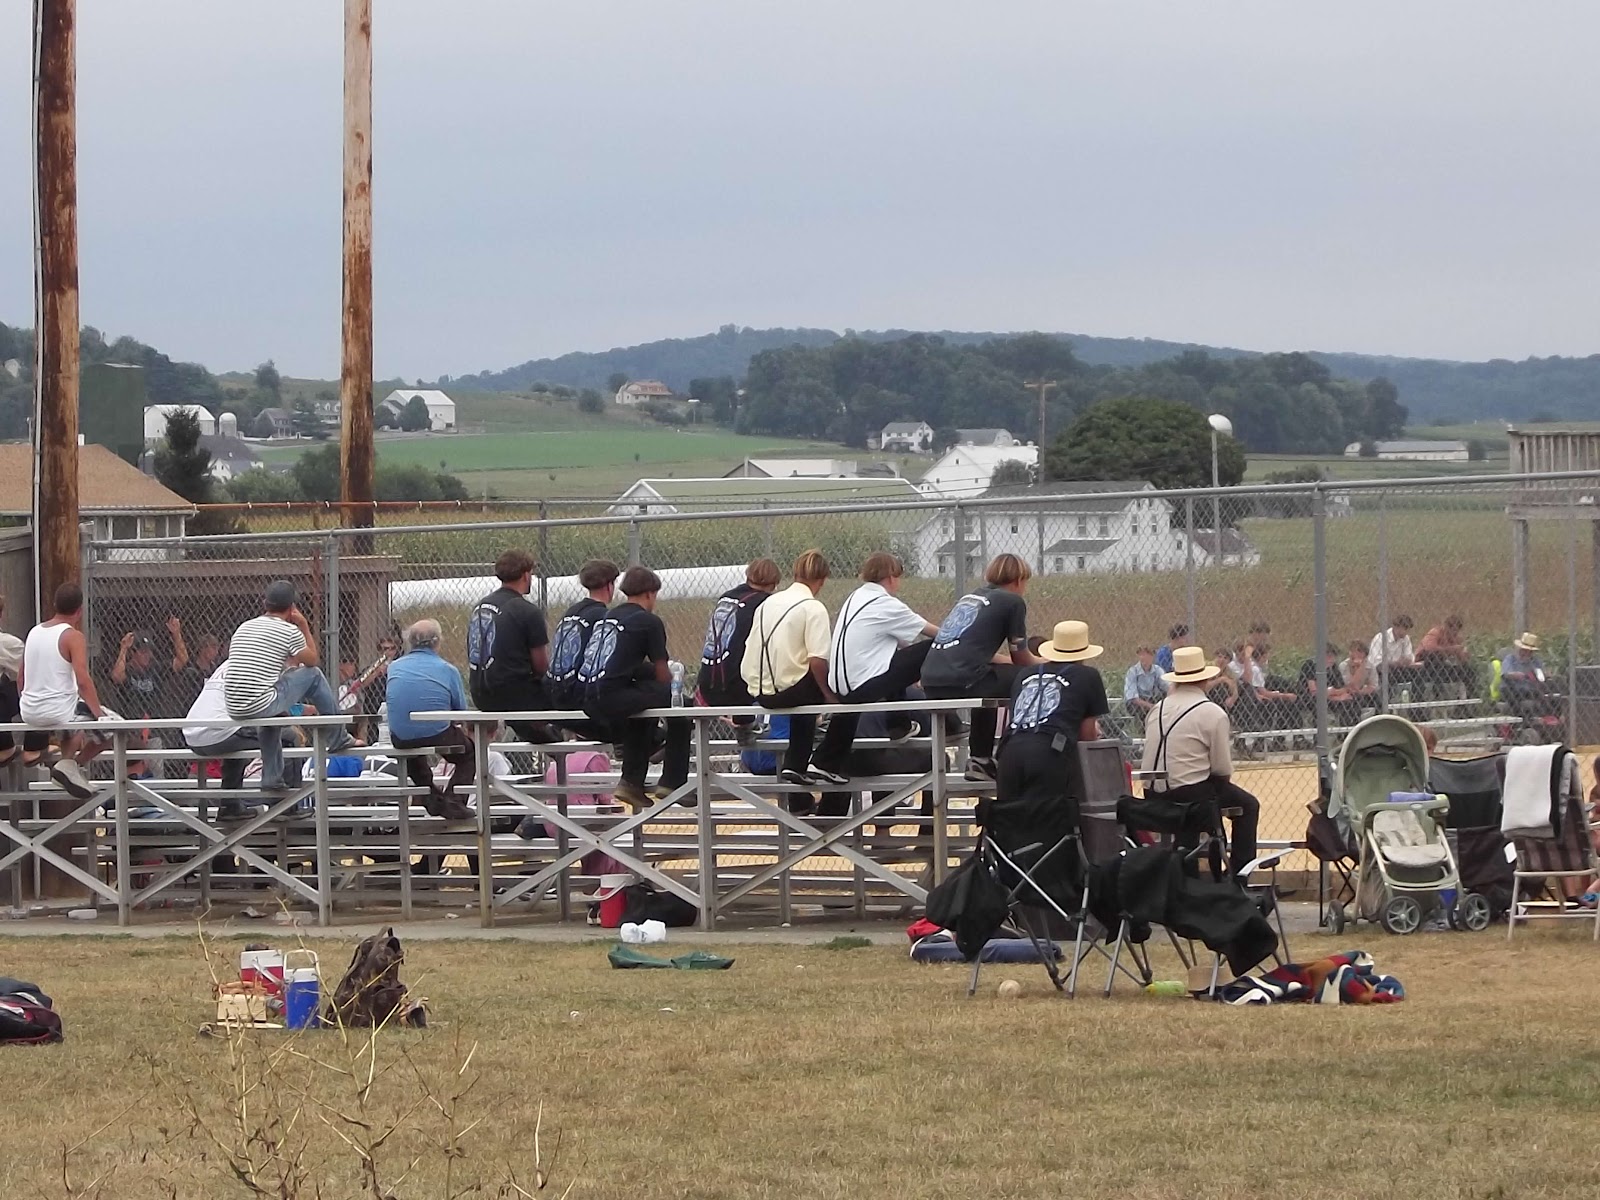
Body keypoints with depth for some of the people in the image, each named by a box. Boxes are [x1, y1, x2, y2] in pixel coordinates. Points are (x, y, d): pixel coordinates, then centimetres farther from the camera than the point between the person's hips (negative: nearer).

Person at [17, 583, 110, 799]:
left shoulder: (34, 632, 10)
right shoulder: (73, 636, -11)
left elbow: (20, 678, 17)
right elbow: (83, 681, -20)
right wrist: (99, 715, -14)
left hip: (29, 712, 8)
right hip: (59, 711, -8)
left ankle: (67, 761, 21)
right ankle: (73, 764, -3)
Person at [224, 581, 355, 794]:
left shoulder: (243, 628, 16)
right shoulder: (289, 631, -4)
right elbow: (313, 660, 12)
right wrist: (304, 626, 18)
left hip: (234, 711, 6)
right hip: (261, 707, -6)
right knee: (313, 674, 11)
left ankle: (271, 778, 38)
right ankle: (338, 738, 22)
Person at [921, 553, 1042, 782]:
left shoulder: (971, 597, 26)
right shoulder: (1013, 601, 5)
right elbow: (1021, 658, 10)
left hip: (931, 683, 8)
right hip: (960, 681, -8)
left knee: (988, 679, 36)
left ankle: (980, 759, 35)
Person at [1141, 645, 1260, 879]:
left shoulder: (1158, 710, 7)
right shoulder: (1212, 713, -10)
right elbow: (1223, 770, -8)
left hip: (1154, 797, 7)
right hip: (1191, 794, -7)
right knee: (1248, 806, 16)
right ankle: (1241, 875, 15)